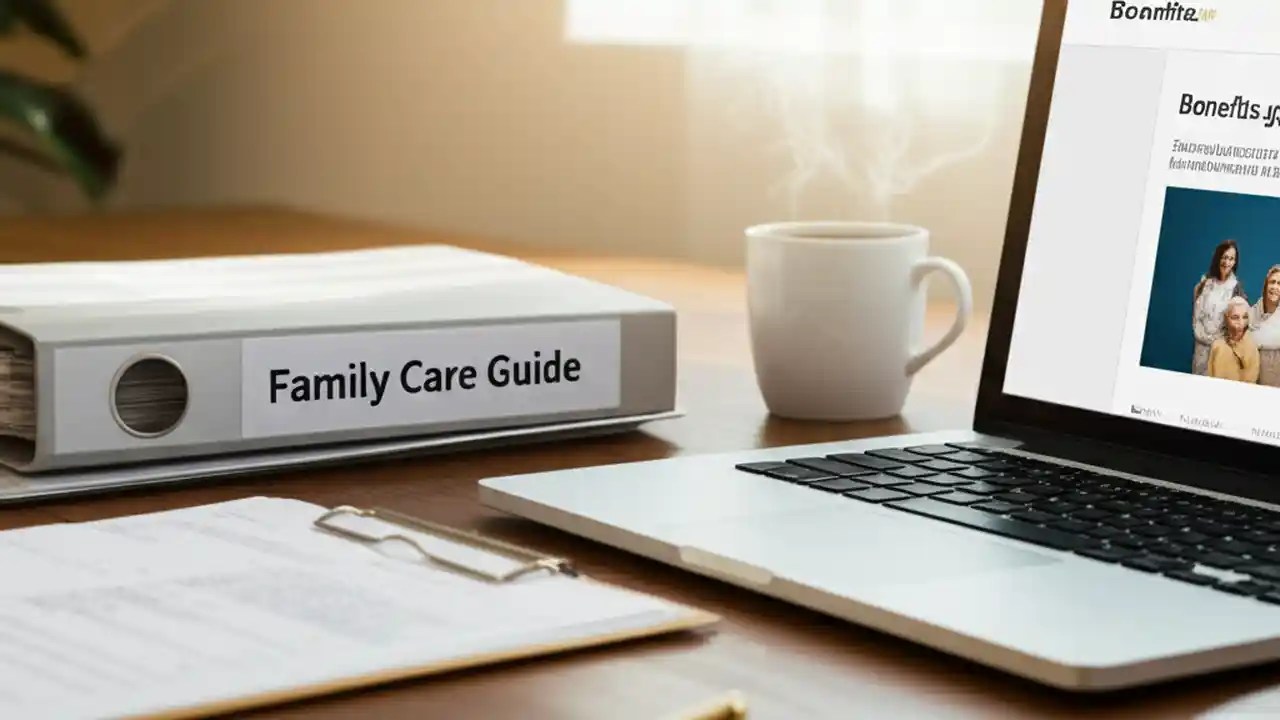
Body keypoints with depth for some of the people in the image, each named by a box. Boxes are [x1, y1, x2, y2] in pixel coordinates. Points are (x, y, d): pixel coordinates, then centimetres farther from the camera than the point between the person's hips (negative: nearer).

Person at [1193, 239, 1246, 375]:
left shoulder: (1236, 287, -3)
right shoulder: (1205, 283, 4)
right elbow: (1197, 314, 7)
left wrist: (1217, 338, -7)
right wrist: (1202, 335, -2)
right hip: (1202, 345, 2)